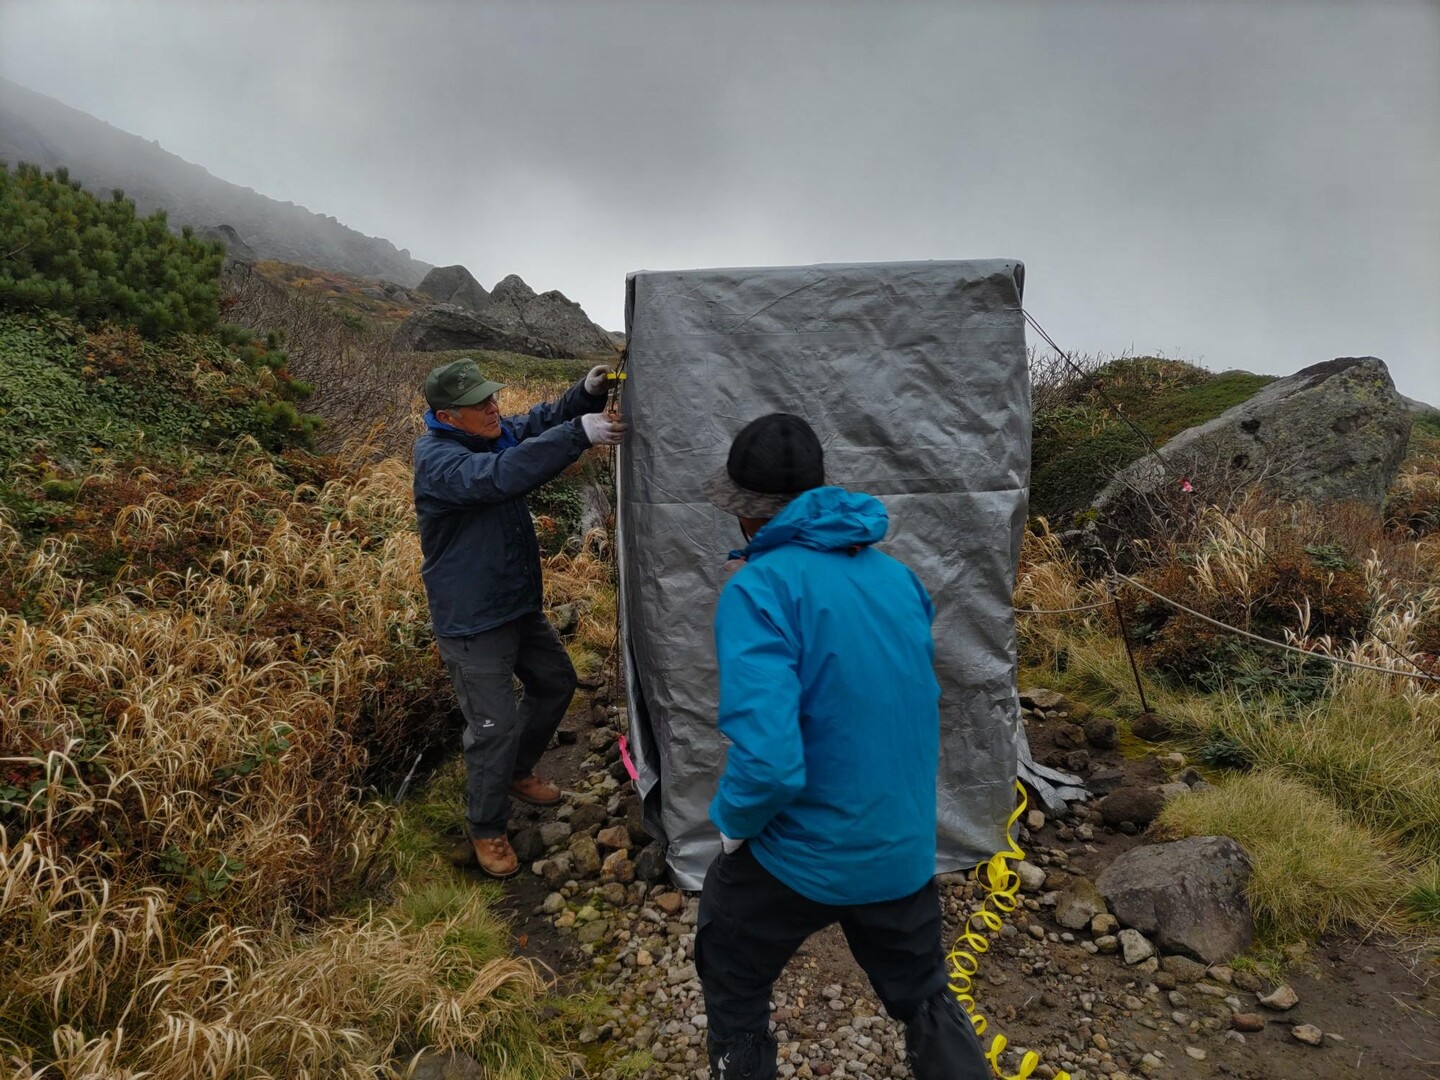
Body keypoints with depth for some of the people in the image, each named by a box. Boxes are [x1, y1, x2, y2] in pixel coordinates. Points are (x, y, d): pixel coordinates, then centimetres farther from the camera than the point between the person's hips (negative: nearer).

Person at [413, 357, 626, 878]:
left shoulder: (496, 433, 1)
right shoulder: (437, 460, -25)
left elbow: (542, 420, 7)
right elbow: (501, 475, -41)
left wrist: (585, 393, -16)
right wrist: (579, 434, -45)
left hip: (519, 604, 9)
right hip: (471, 622, -9)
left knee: (556, 683, 22)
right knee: (495, 725, -4)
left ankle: (516, 772, 45)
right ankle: (486, 830, 20)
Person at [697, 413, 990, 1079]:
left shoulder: (759, 589, -23)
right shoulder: (899, 576, -1)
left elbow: (769, 762, -32)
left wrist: (734, 820, -13)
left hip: (801, 854, -5)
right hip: (905, 849, 5)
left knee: (734, 999, 24)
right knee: (925, 997, 29)